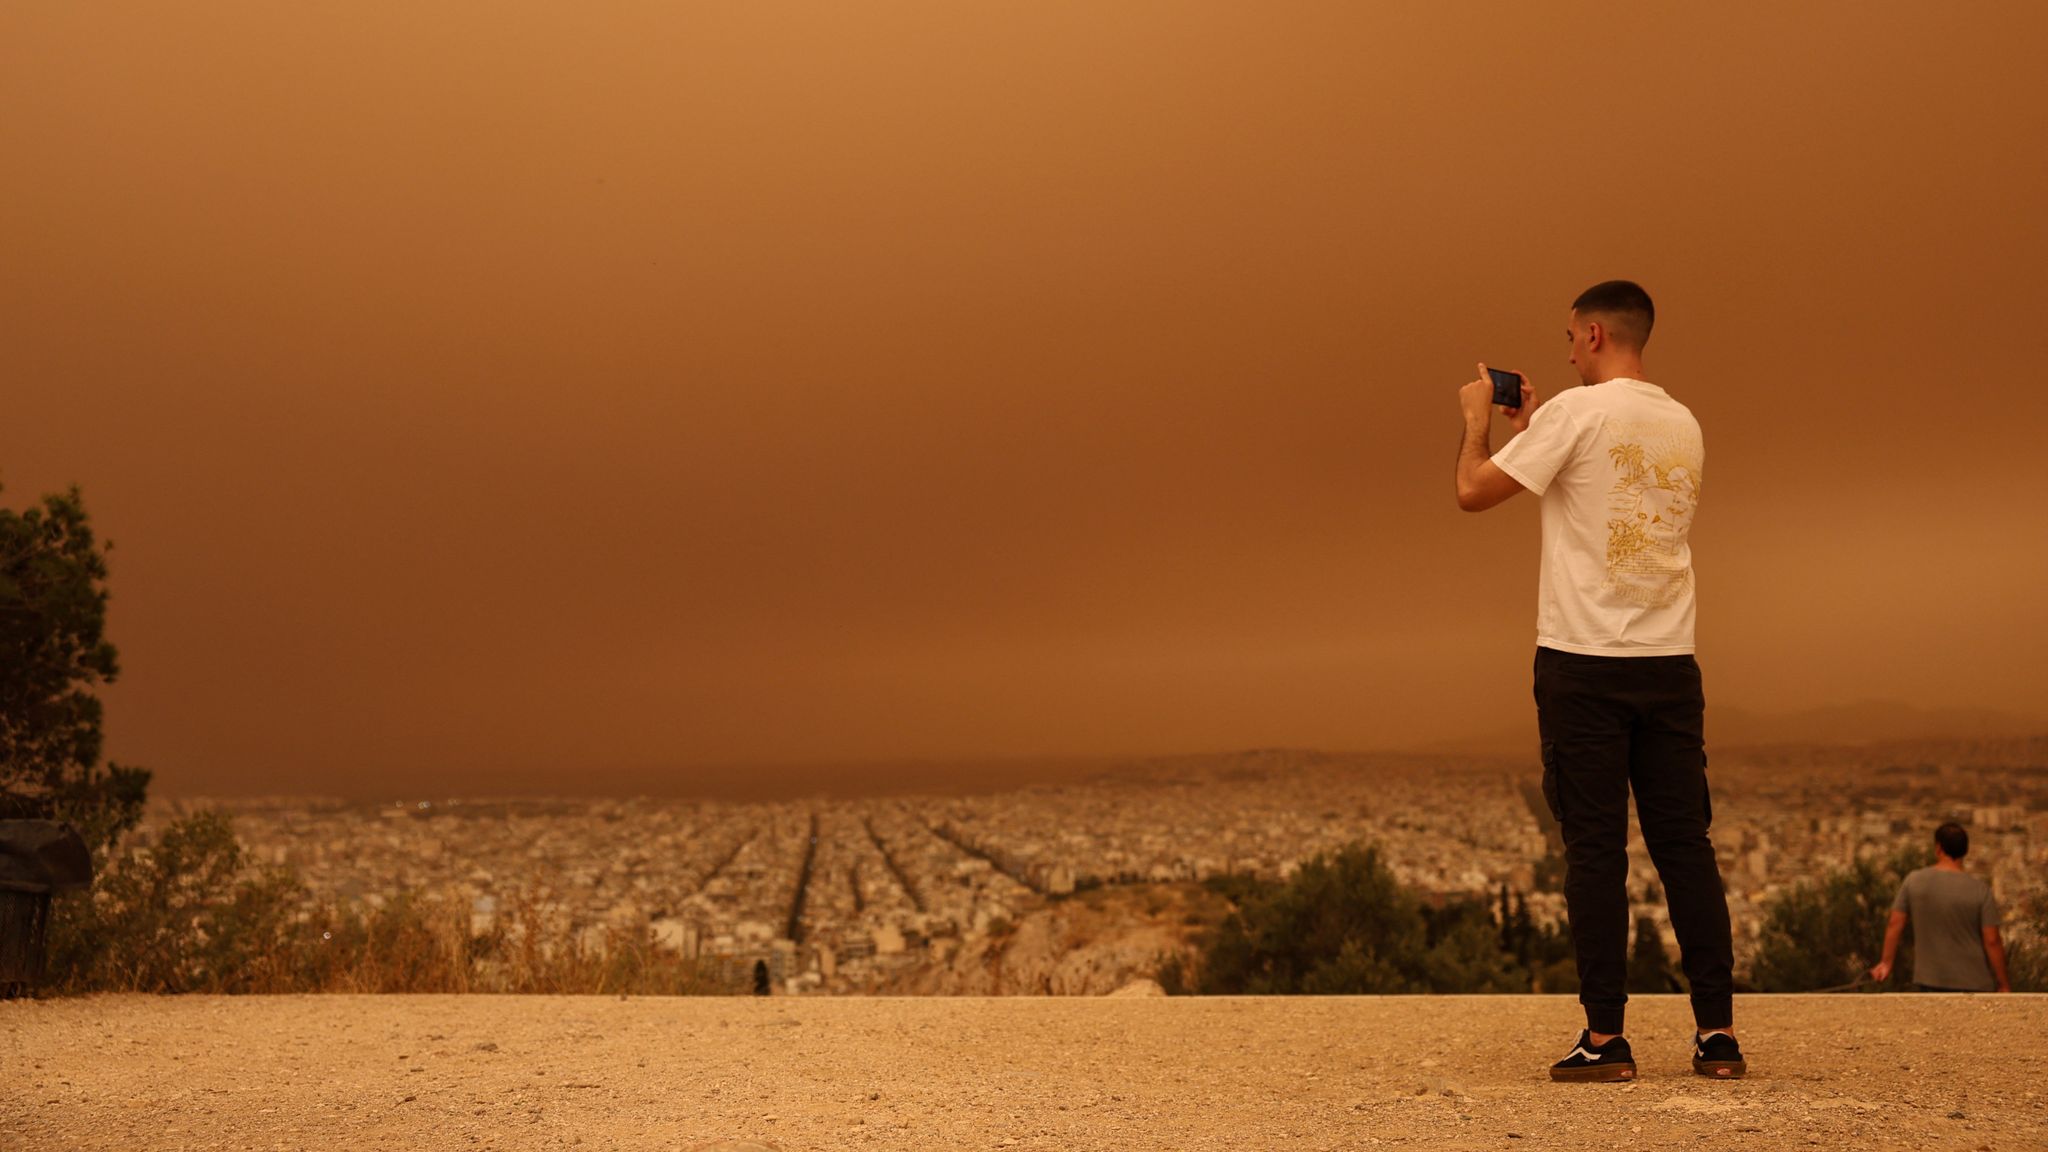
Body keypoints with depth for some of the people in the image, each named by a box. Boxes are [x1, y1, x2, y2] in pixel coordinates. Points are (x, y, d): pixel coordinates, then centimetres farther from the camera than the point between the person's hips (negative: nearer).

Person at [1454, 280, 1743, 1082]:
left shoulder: (1575, 412, -7)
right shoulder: (1684, 426, 14)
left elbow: (1473, 491, -5)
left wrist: (1479, 419, 12)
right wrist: (1529, 431, 30)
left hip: (1585, 663, -5)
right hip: (1669, 661, 5)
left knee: (1595, 851, -1)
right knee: (1685, 846, 8)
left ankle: (1605, 1038, 2)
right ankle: (1718, 1033, 9)